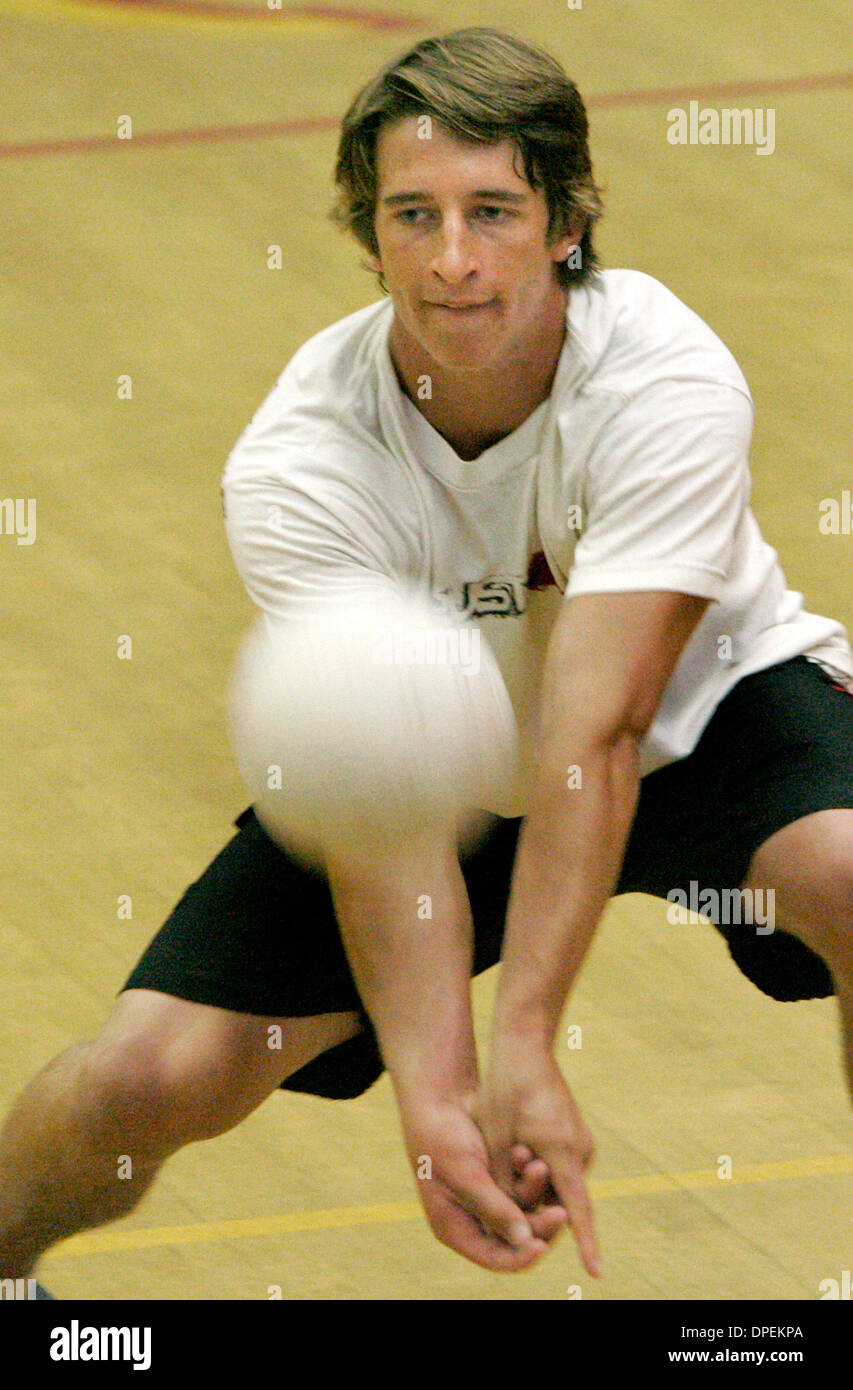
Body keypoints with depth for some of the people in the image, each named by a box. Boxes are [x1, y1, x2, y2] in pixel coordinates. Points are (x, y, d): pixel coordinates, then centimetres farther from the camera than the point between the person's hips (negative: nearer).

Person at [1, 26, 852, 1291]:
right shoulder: (297, 469, -27)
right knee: (149, 1076, -15)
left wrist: (525, 1047, -45)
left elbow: (593, 737, -37)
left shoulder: (668, 384, -32)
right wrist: (433, 1091, -47)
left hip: (702, 711, -1)